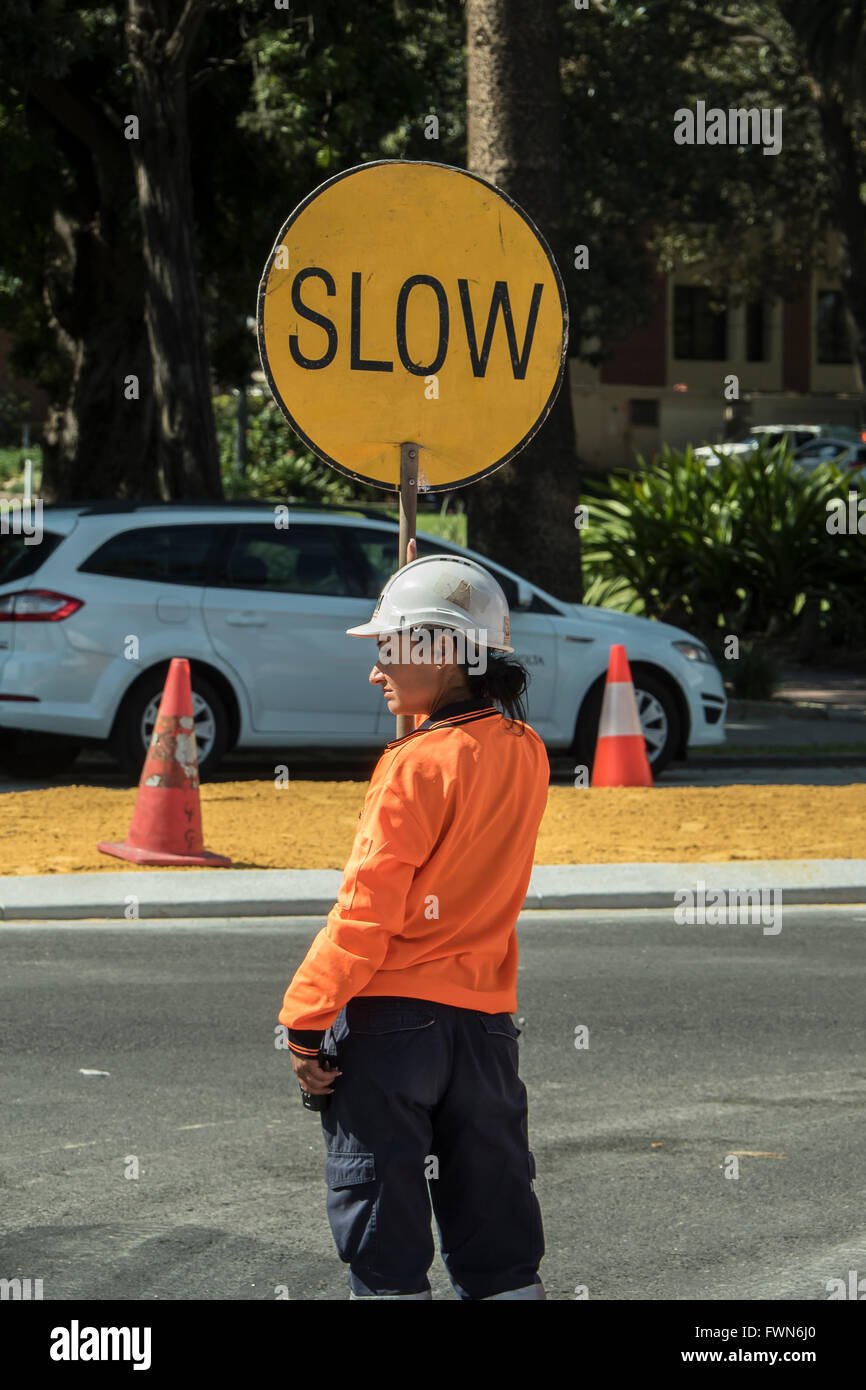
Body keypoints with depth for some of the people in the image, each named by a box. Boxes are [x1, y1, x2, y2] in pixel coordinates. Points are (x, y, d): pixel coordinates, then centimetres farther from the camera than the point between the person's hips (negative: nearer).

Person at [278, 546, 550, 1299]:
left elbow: (367, 910, -17)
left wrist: (306, 1020, -11)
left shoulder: (418, 765, -16)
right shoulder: (526, 754, 3)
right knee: (493, 1212, 12)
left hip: (391, 1014, -6)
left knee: (381, 1211, 1)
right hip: (487, 1012, 7)